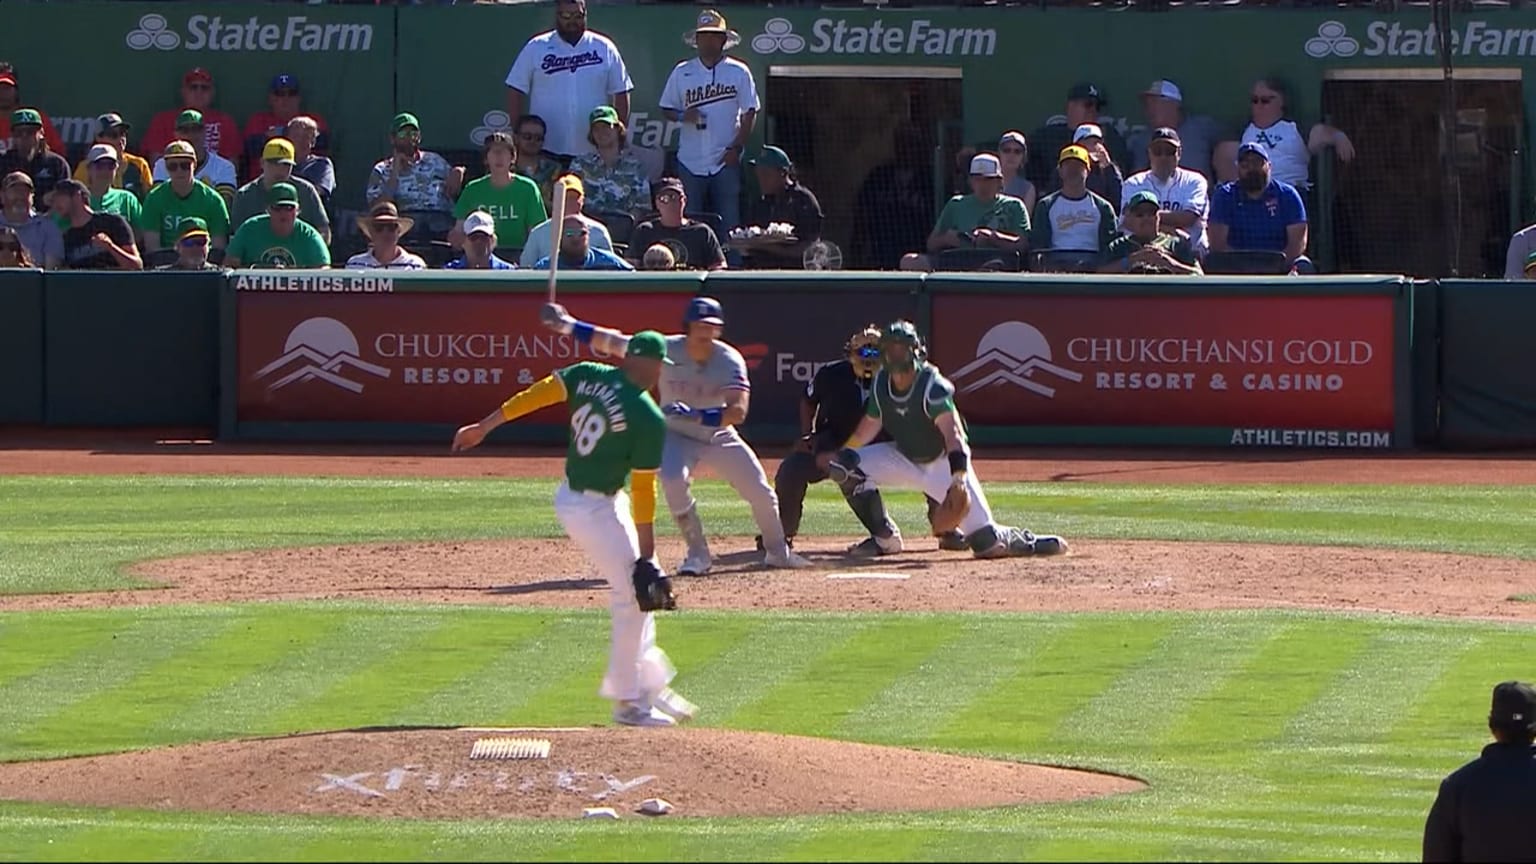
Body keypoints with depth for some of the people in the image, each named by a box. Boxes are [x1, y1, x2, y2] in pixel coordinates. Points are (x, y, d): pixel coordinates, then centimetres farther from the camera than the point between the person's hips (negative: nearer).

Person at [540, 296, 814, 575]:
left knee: (761, 493, 2)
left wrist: (697, 415, -46)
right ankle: (698, 554, -10)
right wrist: (568, 325, -31)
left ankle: (778, 551, 30)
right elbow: (611, 342, -21)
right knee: (674, 482, -29)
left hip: (719, 436, 1)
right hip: (677, 437, -1)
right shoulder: (666, 350, -21)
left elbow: (738, 412, -32)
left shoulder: (730, 360, -22)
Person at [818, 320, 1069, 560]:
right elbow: (871, 424, 8)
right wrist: (839, 455, 11)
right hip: (904, 458, 6)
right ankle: (884, 536, 1)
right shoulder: (881, 383, -10)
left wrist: (958, 478, -49)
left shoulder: (933, 387, -28)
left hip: (943, 461, -6)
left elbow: (953, 433, -37)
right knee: (844, 465, -11)